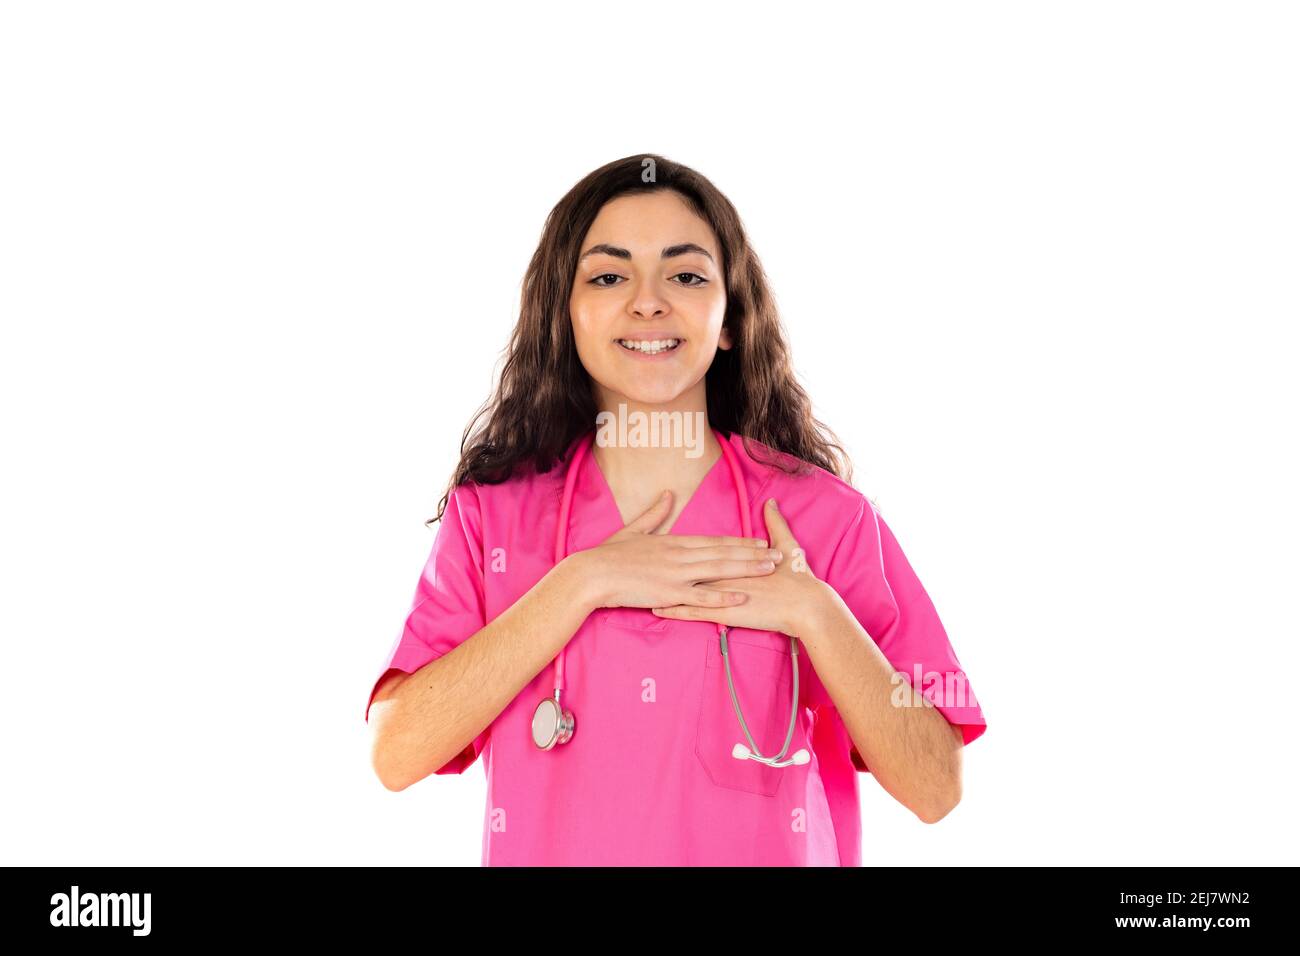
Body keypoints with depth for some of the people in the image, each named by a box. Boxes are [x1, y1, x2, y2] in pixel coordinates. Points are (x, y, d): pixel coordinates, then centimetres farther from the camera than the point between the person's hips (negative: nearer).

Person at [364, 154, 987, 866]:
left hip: (772, 852, 0)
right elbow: (396, 754, -17)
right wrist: (581, 583, -21)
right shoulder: (488, 513, -6)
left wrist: (813, 613, -22)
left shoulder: (828, 518, -8)